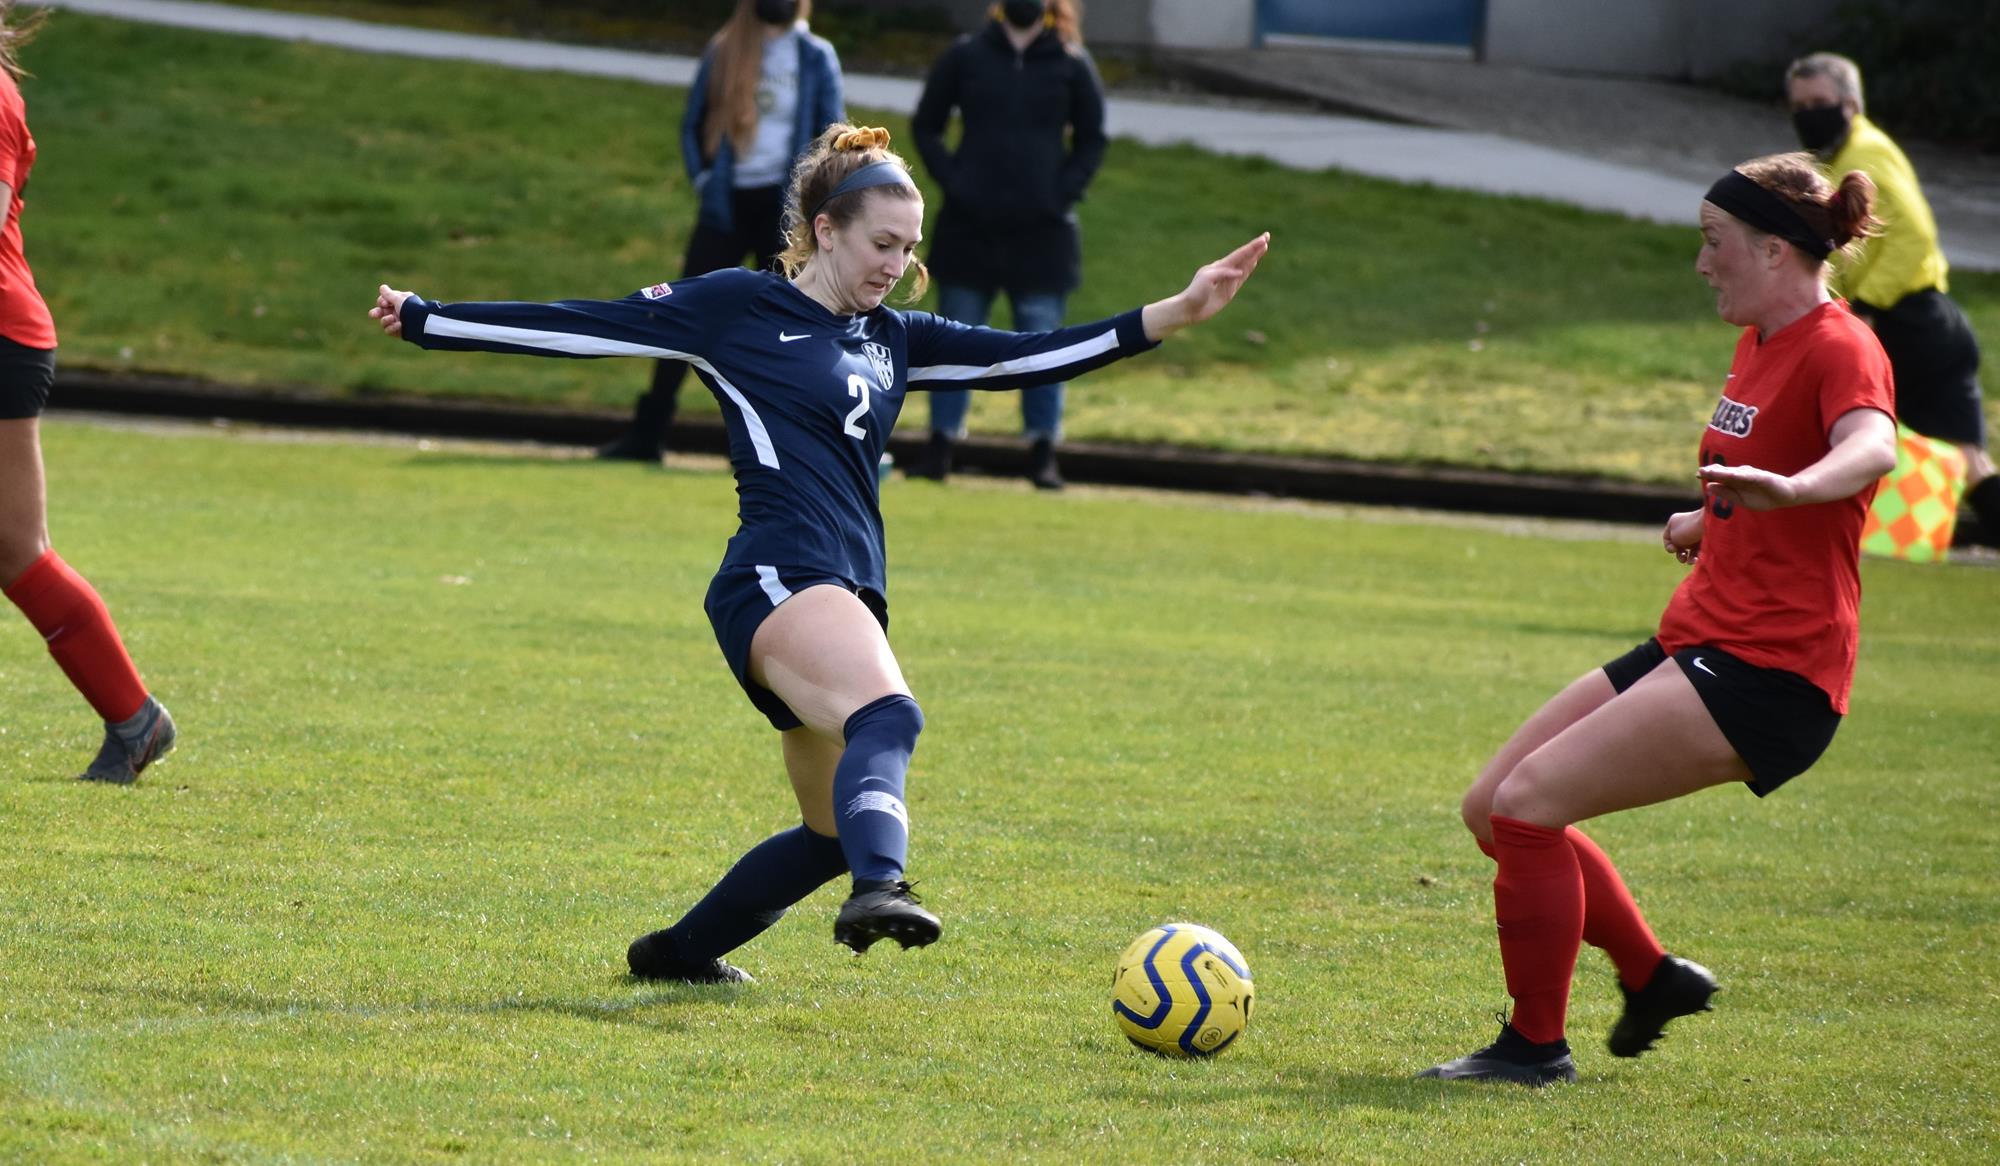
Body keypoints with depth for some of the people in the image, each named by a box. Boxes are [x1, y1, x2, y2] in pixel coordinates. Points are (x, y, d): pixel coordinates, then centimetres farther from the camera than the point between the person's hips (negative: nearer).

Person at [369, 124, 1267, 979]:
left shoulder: (893, 341, 20)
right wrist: (425, 321, 6)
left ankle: (678, 951, 32)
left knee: (834, 835, 13)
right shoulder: (738, 307, 3)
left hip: (844, 601, 9)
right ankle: (879, 889, -62)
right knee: (887, 718, -36)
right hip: (778, 581, -9)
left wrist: (1180, 312, 6)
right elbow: (586, 327, 6)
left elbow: (1026, 357, 14)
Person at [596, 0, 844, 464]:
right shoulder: (723, 52, 8)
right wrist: (702, 179, 0)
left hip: (783, 205, -2)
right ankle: (648, 432, 1)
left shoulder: (817, 58, 2)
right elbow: (694, 124, 13)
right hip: (728, 203, 2)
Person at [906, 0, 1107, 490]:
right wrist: (952, 179, -6)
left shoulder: (1072, 64, 2)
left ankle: (1043, 454, 6)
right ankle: (940, 446, 10)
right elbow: (925, 125, 8)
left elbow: (1092, 140, 9)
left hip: (1043, 229, 0)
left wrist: (1063, 191, -5)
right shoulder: (966, 55, 2)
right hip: (970, 225, 1)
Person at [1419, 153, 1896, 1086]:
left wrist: (1788, 487, -56)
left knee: (1529, 802, -19)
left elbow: (1872, 447, -38)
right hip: (1697, 648, 10)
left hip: (1768, 674, -10)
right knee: (1491, 808, 8)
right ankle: (1652, 979, 24)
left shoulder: (1838, 350, -15)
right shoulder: (1760, 344, 14)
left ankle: (1535, 1046, -6)